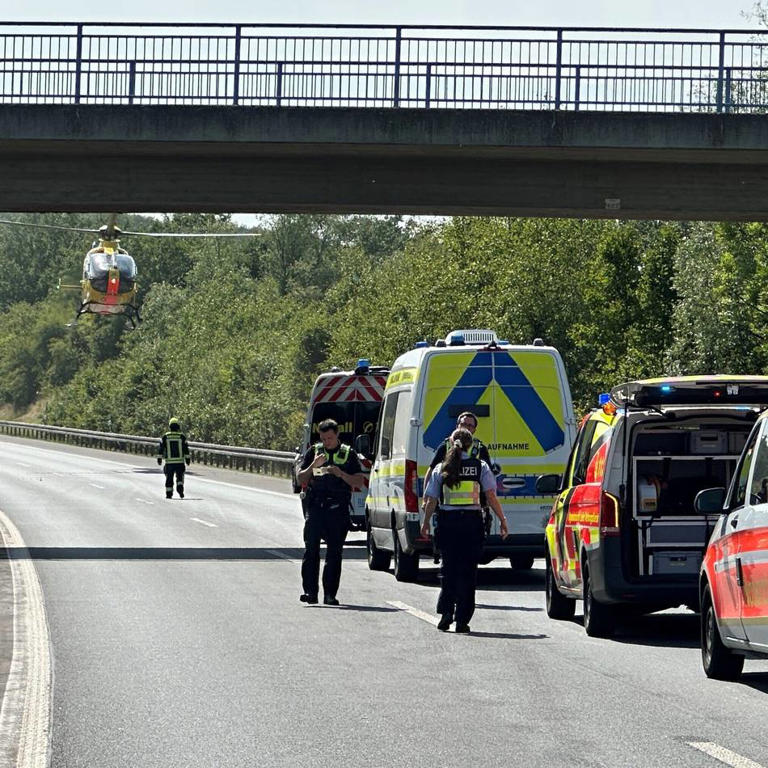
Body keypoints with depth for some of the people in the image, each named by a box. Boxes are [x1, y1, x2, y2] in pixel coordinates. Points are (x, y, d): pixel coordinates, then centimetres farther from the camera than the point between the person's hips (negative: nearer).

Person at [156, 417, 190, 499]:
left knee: (169, 478, 8)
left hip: (169, 462, 0)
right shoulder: (182, 436, 0)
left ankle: (169, 493, 8)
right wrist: (187, 459, 5)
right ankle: (180, 489, -16)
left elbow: (161, 448, 2)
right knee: (180, 477, 7)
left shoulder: (165, 437, 1)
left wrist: (159, 458, 8)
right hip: (180, 461, 0)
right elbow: (186, 449, 0)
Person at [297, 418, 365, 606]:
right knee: (311, 549, -9)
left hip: (338, 508, 0)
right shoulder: (314, 452, 12)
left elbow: (359, 482, 4)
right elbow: (301, 479, 11)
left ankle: (330, 594, 5)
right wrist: (313, 466, -7)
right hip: (315, 506, 0)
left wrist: (341, 474, -11)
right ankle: (310, 591, -9)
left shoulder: (348, 454, 8)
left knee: (334, 552, 1)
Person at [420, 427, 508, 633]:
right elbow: (491, 496, -5)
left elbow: (431, 500, 4)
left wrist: (426, 523, 17)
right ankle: (462, 620, 2)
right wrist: (502, 520, 1)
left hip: (447, 521, 1)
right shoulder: (480, 467, 1)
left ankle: (446, 612, 1)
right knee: (467, 570, 4)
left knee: (449, 568, 14)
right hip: (472, 521, -1)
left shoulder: (441, 469, 4)